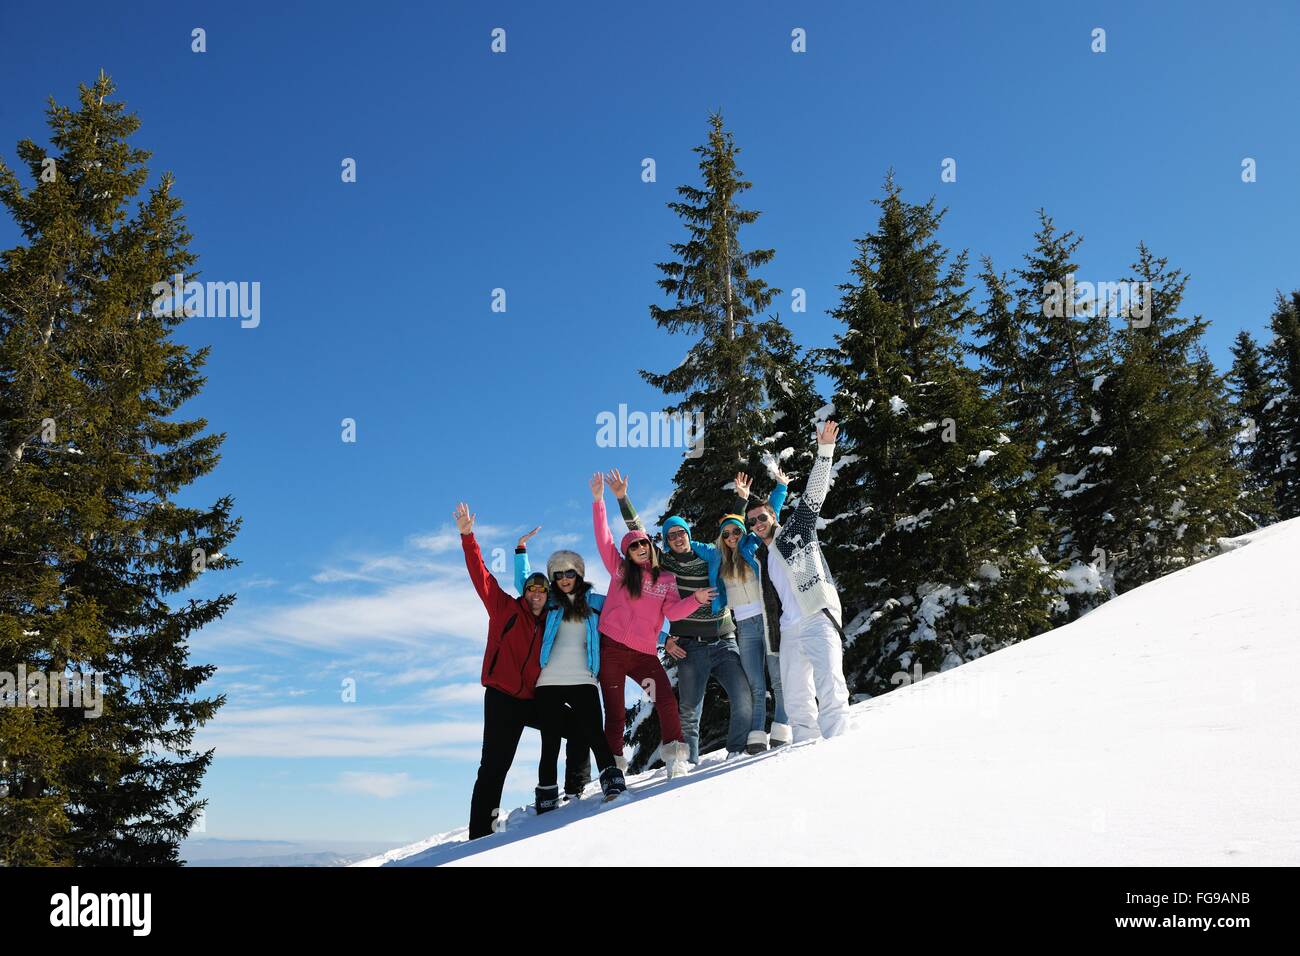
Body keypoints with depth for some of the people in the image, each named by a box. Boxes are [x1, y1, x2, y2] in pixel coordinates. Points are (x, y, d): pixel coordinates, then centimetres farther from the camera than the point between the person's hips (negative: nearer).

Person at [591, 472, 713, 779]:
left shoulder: (666, 579, 12)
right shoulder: (620, 569, 8)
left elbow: (674, 612, 1)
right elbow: (604, 540, -1)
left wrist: (696, 599, -17)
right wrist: (599, 501, -9)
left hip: (644, 653, 1)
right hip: (611, 648, -1)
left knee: (666, 699, -14)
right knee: (614, 710, 1)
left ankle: (674, 753, -6)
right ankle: (613, 763, 10)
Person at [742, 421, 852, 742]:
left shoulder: (795, 530, 8)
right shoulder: (761, 558, 21)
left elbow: (814, 493, -1)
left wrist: (825, 452, -10)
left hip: (818, 619, -6)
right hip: (789, 629, 6)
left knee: (829, 686, -19)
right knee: (796, 697, 5)